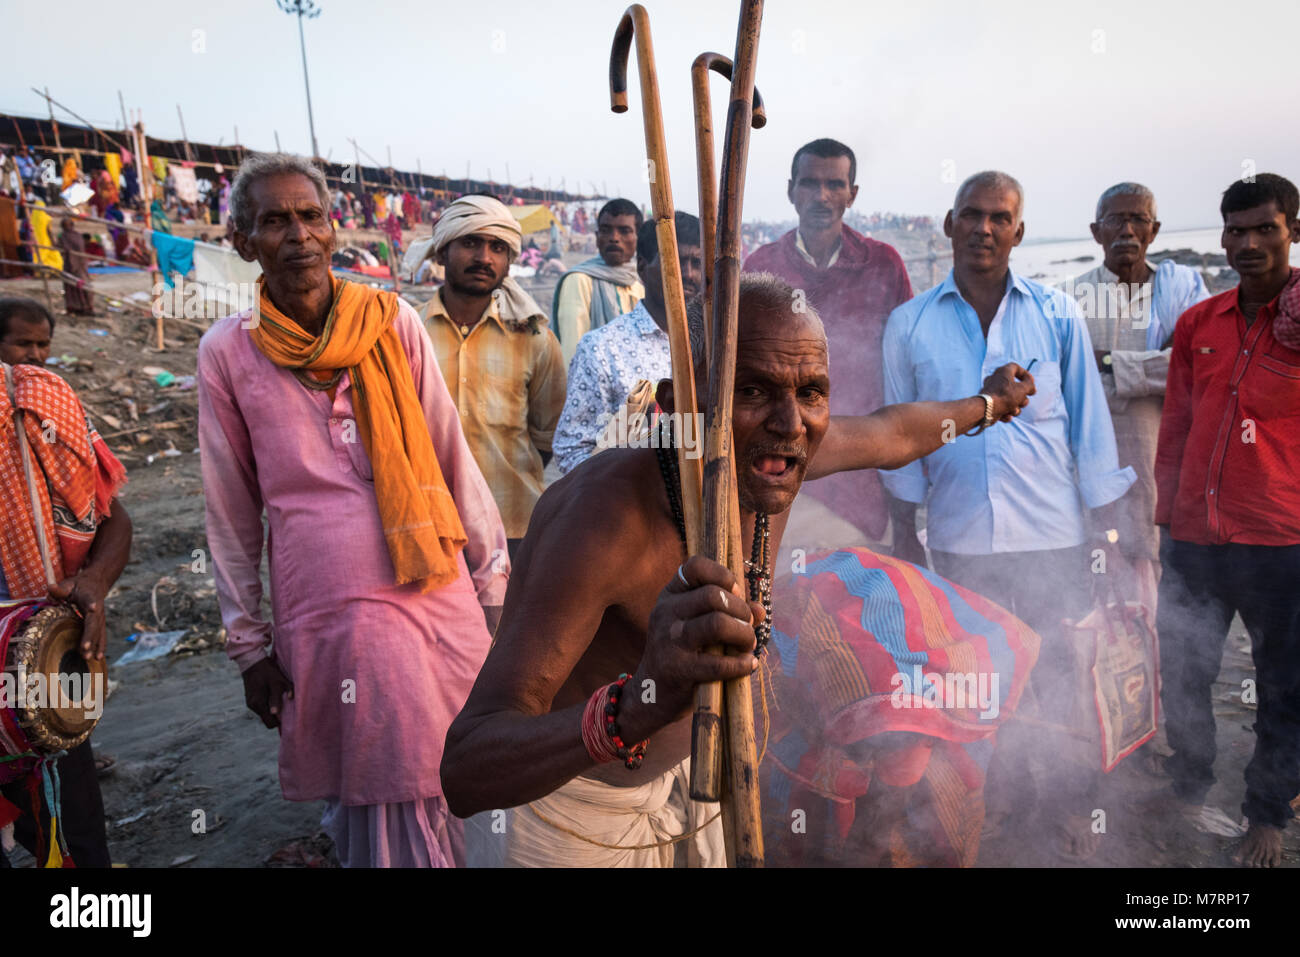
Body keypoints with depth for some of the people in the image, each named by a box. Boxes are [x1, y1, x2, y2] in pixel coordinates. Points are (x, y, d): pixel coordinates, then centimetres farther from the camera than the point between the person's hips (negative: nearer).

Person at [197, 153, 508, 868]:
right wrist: (249, 643, 6)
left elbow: (453, 458, 4)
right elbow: (231, 513, 5)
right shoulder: (228, 351, 0)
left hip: (437, 602, 1)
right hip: (321, 621, 0)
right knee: (367, 800, 9)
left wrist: (495, 584, 5)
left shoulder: (391, 322, 1)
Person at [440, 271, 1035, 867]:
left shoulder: (778, 449, -16)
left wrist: (988, 403, 27)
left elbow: (893, 435, 9)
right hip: (584, 824, -5)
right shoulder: (602, 515, -38)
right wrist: (631, 709, -63)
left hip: (693, 775, 6)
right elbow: (463, 775, -44)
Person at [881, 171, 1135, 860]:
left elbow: (1089, 422, 4)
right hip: (959, 537, 1)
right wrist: (905, 530, 3)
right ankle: (1003, 793, 36)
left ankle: (1076, 806, 29)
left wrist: (1102, 522, 2)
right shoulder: (909, 324, 1)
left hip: (1052, 533, -1)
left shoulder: (1058, 315, 0)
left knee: (1062, 676, 9)